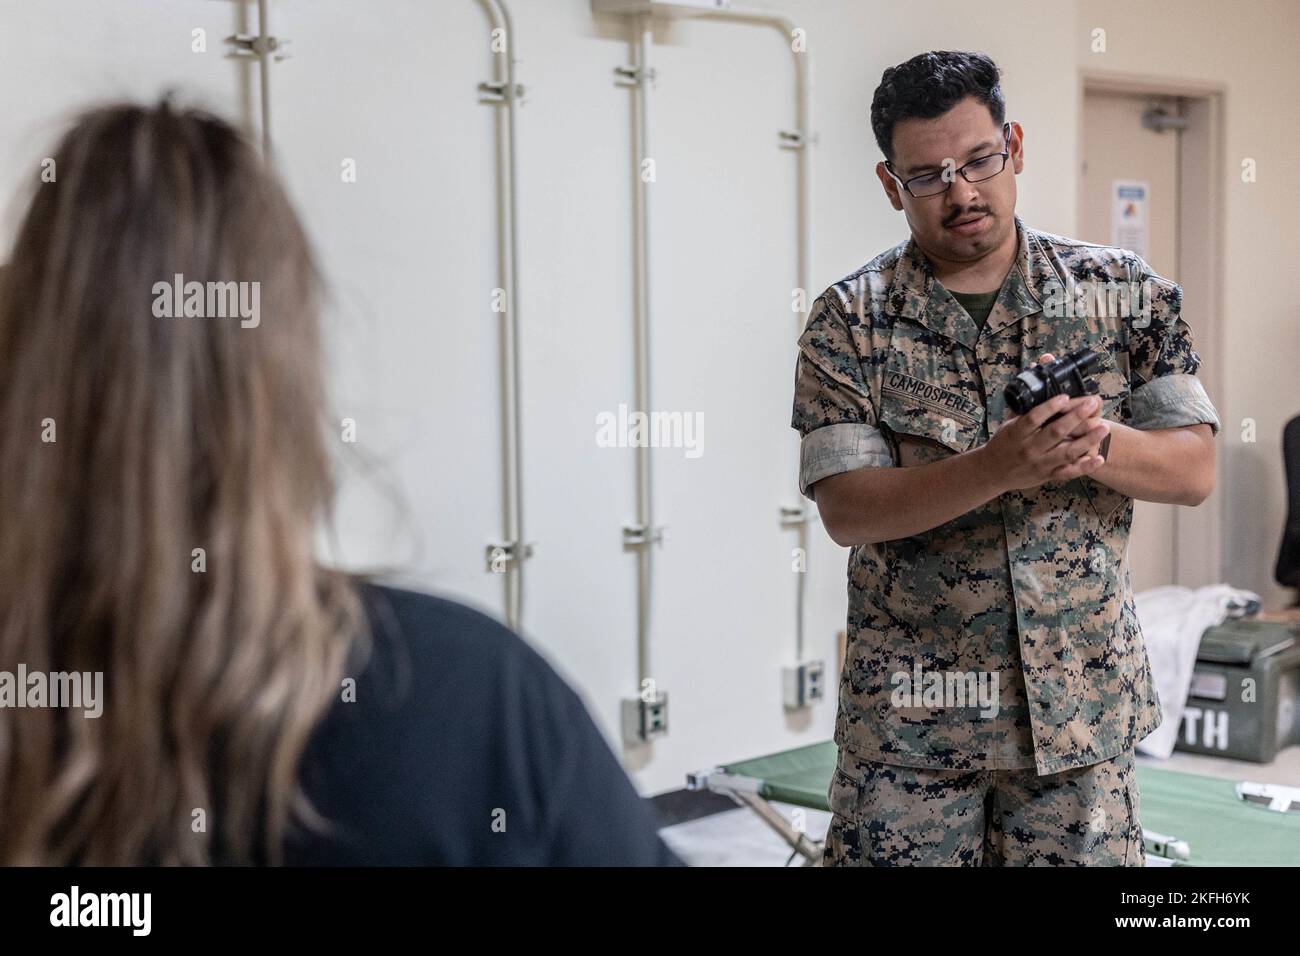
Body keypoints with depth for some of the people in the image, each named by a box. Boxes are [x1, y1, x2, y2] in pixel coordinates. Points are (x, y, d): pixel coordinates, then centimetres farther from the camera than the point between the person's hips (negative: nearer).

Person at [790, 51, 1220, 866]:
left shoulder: (1123, 292, 2)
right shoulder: (850, 320, -3)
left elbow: (1195, 470, 0)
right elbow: (845, 510, -11)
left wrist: (1097, 444, -21)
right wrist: (996, 469, -26)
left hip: (1083, 703, 2)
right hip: (911, 715, -1)